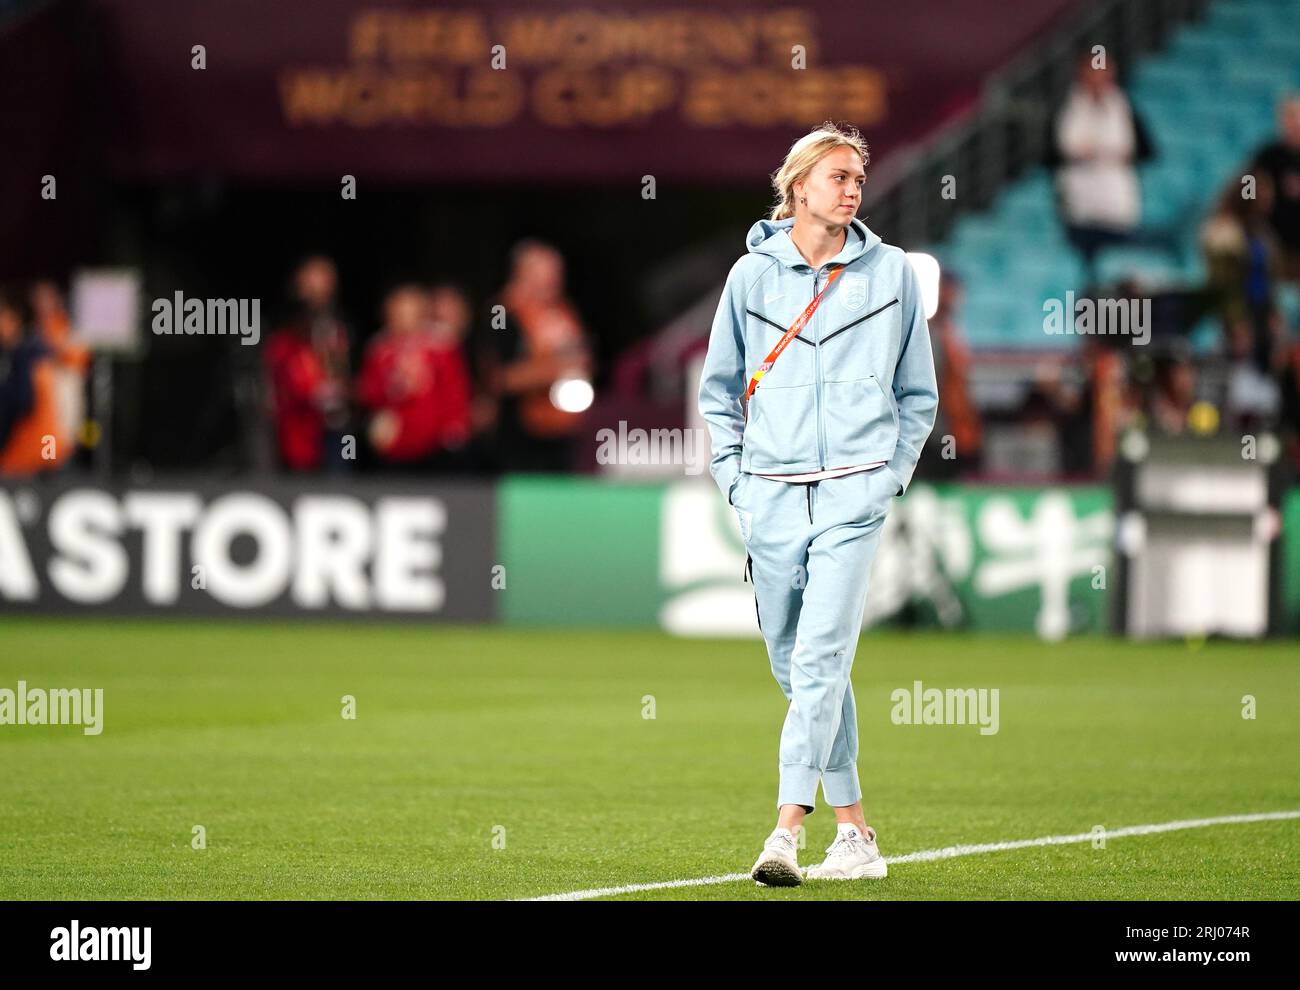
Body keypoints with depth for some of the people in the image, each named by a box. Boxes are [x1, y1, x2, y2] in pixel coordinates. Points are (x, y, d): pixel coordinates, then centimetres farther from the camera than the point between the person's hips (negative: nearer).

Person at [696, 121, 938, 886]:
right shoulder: (753, 274, 6)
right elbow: (719, 389, 16)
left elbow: (919, 393, 12)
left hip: (852, 497, -3)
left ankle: (787, 830, -22)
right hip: (771, 500, 3)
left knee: (820, 659, -15)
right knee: (795, 666, 6)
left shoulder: (891, 272, 4)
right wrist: (735, 479, 6)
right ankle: (856, 835, 15)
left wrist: (891, 477, 2)